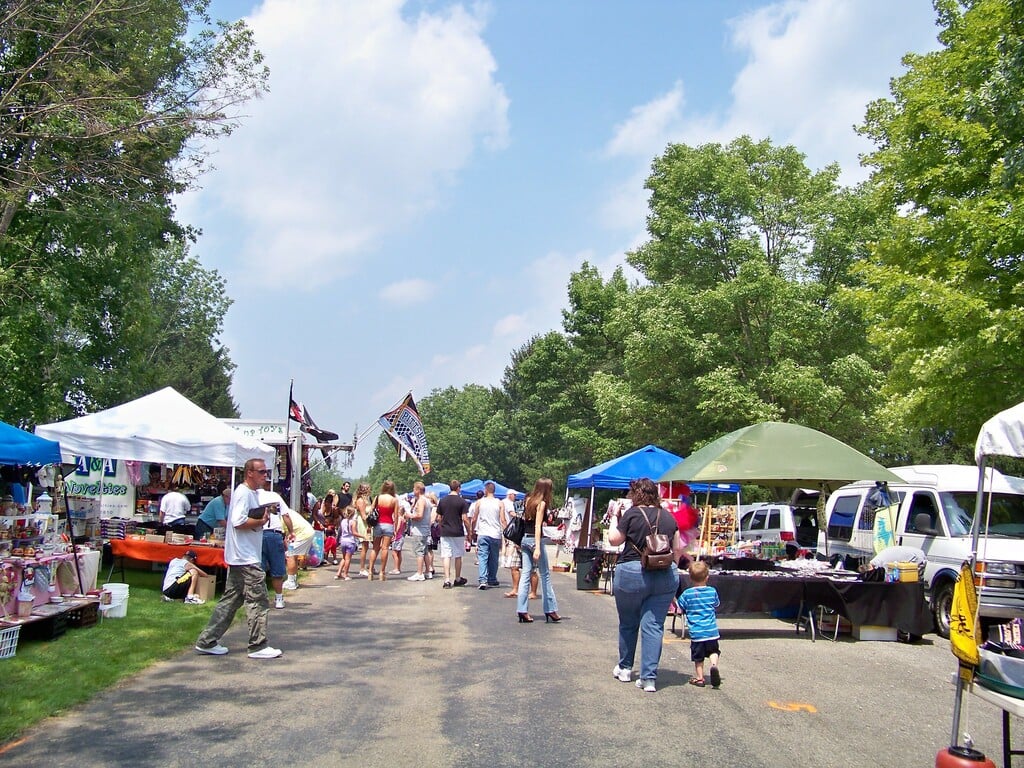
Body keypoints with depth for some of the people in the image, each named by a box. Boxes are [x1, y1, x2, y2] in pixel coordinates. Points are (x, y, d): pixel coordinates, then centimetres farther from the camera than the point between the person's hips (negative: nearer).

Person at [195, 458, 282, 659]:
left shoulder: (250, 493, 18)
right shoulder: (243, 493, -14)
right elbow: (239, 522, -24)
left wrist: (260, 520, 5)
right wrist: (261, 521, -13)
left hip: (239, 558, 10)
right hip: (246, 559, -10)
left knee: (230, 600, 13)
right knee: (258, 602, -4)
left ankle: (207, 641, 17)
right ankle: (258, 646, 2)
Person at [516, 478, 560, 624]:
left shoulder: (529, 500, 10)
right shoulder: (541, 503, -11)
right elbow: (537, 526, -17)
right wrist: (537, 548, -22)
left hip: (525, 539, 7)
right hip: (535, 539, -7)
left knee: (526, 574, 5)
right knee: (545, 575, 3)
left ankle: (522, 610, 3)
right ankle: (550, 609, 8)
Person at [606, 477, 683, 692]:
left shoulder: (632, 514, -7)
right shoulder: (668, 517, 6)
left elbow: (614, 539, 0)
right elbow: (678, 549, 11)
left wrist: (615, 518, 12)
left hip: (633, 572, -3)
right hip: (665, 576, 3)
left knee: (628, 624, 15)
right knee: (654, 626, 3)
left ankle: (625, 668, 29)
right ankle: (649, 677, -2)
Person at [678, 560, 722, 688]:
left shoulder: (687, 593, -7)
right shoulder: (712, 591, 0)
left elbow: (680, 608, 2)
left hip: (696, 632, -1)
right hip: (712, 630, 2)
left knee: (698, 657, 10)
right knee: (713, 651, 16)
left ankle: (699, 678, 13)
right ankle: (714, 665, -10)